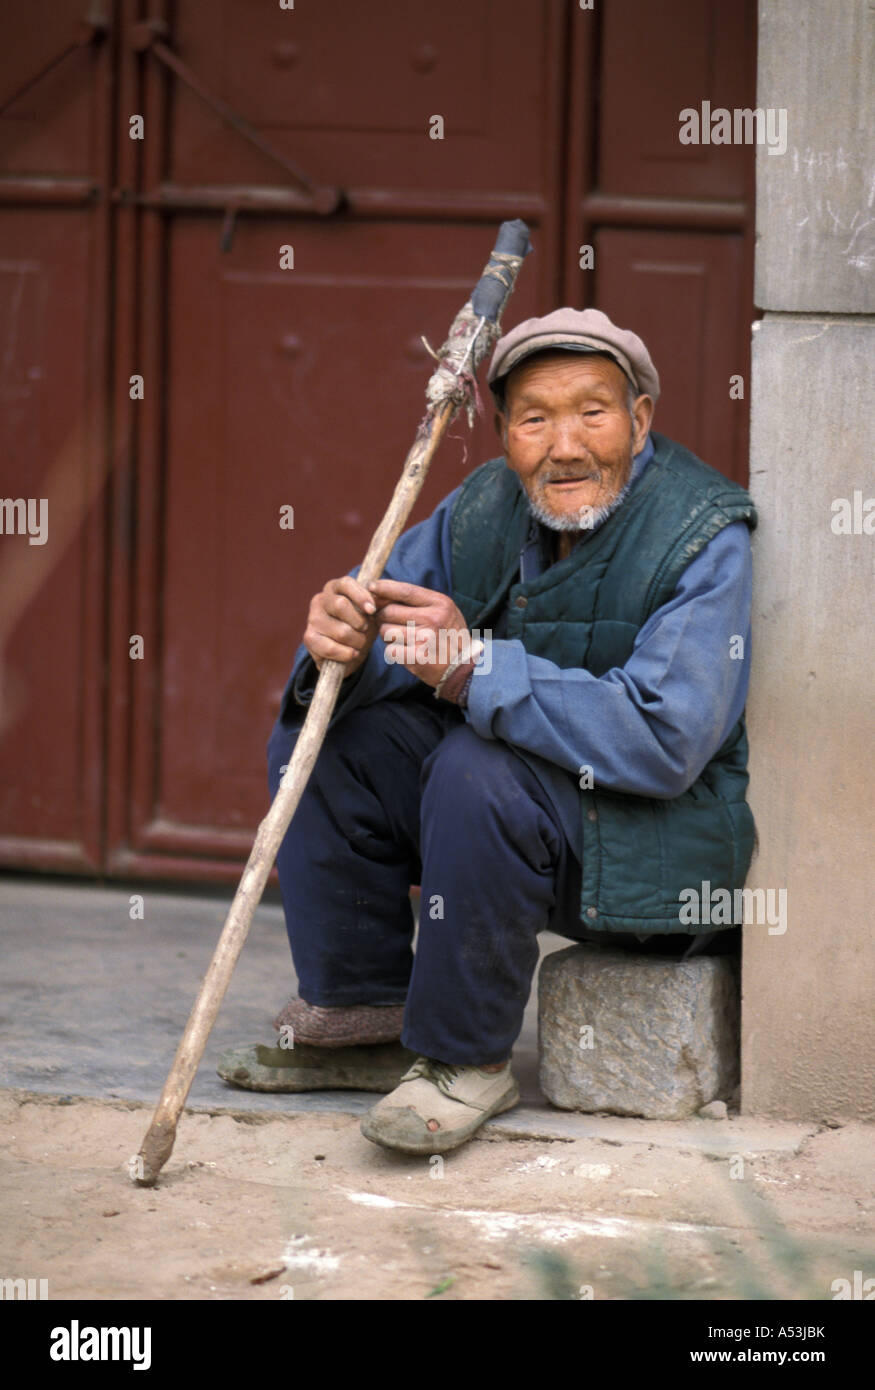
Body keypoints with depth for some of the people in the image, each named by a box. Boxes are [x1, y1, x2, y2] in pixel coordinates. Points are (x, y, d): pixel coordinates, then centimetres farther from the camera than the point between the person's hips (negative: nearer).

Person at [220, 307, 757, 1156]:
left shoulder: (705, 537, -21)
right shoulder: (488, 507, -1)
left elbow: (666, 741, -31)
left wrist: (474, 667, -36)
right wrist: (337, 640, -25)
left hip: (666, 842, -7)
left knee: (480, 770, -33)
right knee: (318, 729, -2)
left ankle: (466, 1061, -17)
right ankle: (361, 1010, 8)